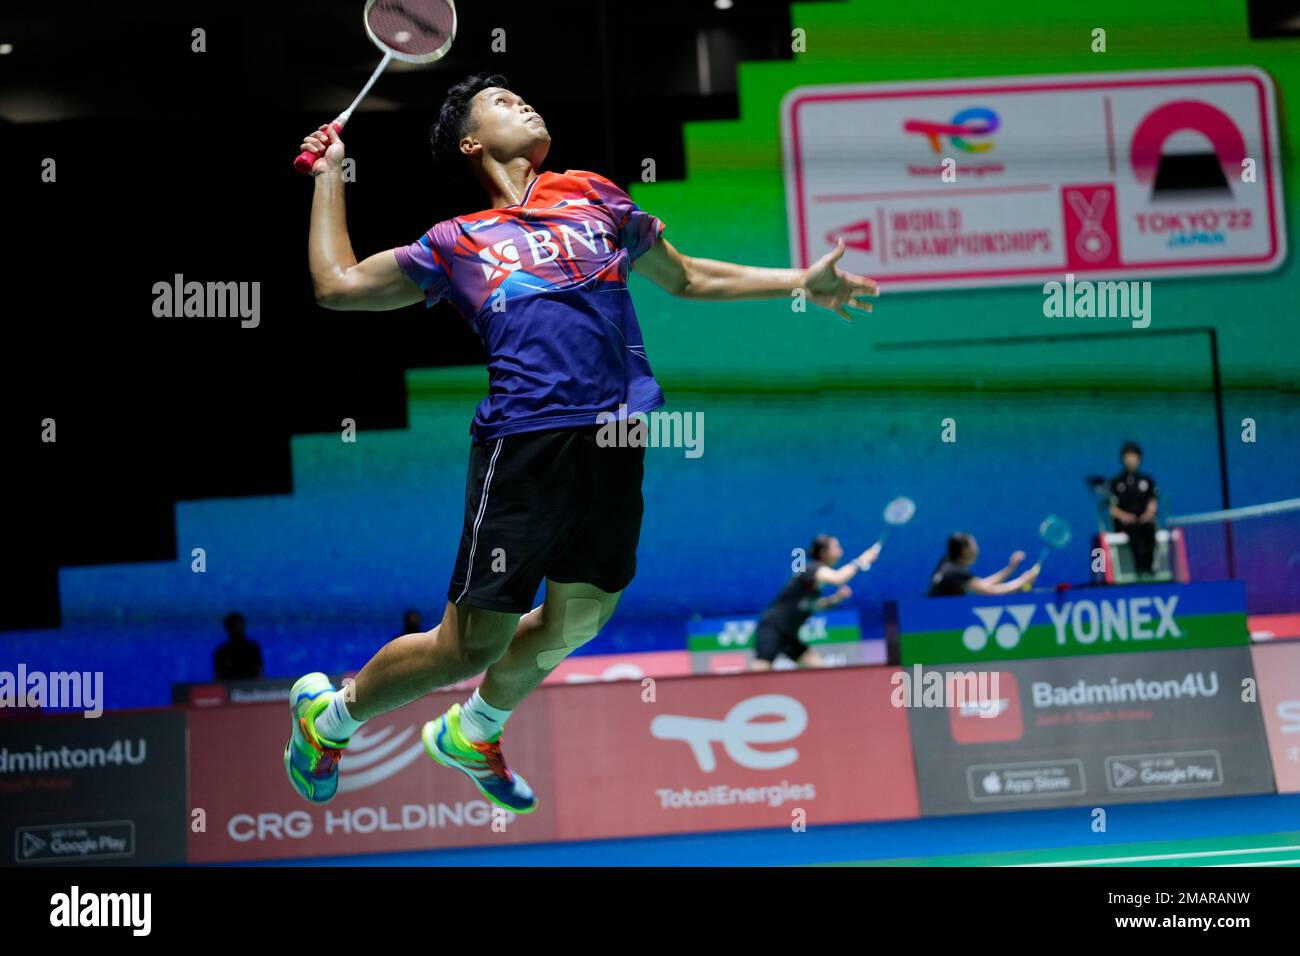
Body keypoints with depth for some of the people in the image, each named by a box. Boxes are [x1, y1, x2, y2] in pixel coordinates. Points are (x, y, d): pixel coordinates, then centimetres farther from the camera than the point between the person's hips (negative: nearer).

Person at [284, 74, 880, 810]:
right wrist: (330, 172, 26)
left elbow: (688, 277, 30)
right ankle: (330, 714, 23)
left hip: (618, 442, 4)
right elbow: (336, 283, 18)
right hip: (526, 441, -4)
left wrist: (805, 282, 25)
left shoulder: (594, 195, 21)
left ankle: (472, 733, 40)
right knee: (470, 647, -2)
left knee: (576, 621, 14)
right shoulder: (457, 243, 14)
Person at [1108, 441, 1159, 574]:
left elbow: (1153, 502, 11)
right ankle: (1140, 568, -48)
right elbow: (1112, 508, 4)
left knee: (1149, 527, -35)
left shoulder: (1147, 479, 19)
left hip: (1144, 519, 1)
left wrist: (1149, 513, -10)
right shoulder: (1116, 482, 13)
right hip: (1124, 523, -1)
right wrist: (1123, 515, -16)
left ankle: (1148, 567, -44)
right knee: (1134, 528, -37)